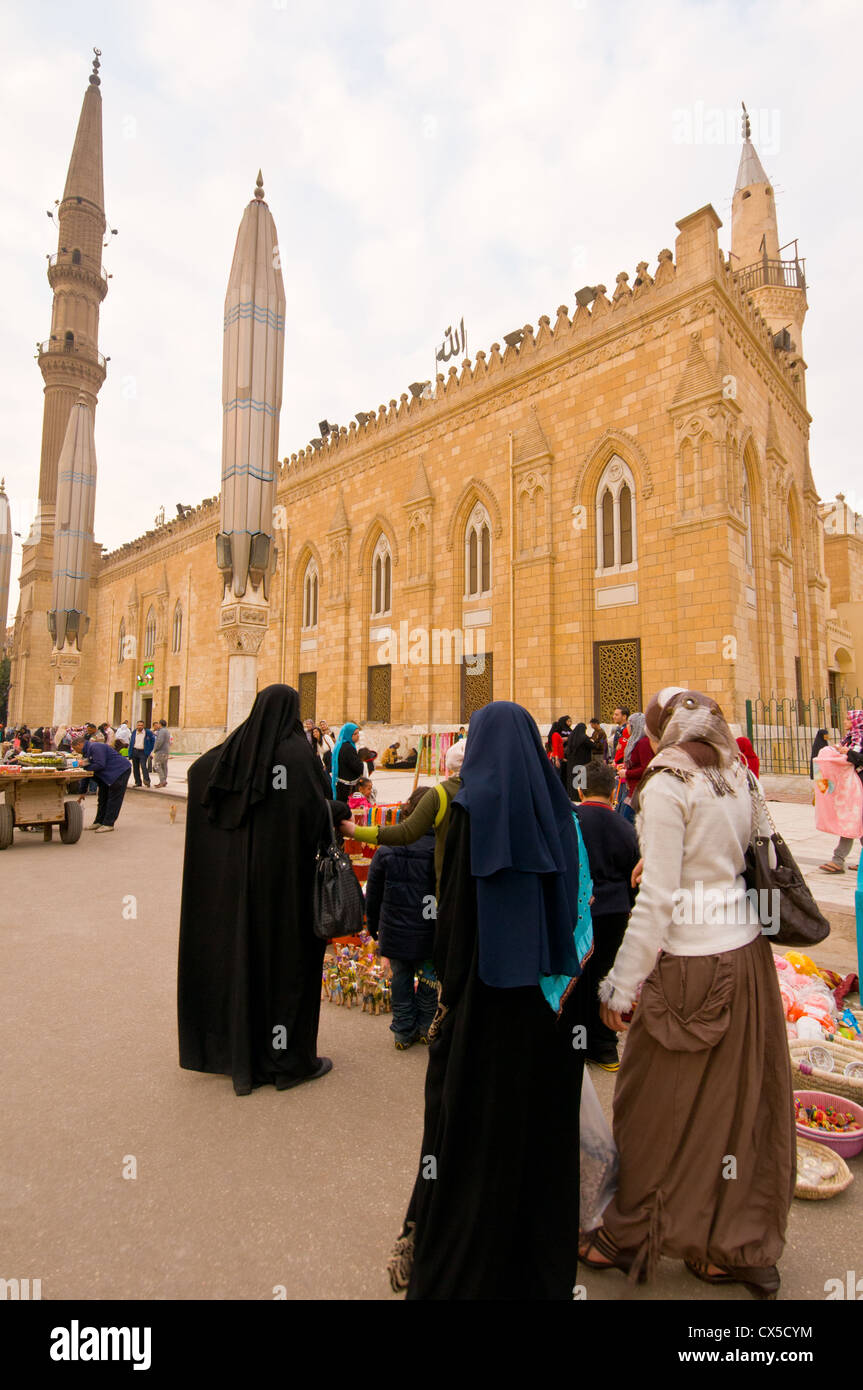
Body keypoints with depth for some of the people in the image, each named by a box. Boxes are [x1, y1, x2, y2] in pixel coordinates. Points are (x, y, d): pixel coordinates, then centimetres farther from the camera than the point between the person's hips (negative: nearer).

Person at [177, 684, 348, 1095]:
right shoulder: (298, 751, -16)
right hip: (286, 873, -6)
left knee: (241, 950, 15)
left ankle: (241, 1052, 30)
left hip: (237, 873, 6)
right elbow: (319, 811, -22)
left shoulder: (234, 748, 2)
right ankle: (289, 1058, 19)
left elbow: (196, 771, 20)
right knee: (287, 954, 6)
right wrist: (342, 810, -2)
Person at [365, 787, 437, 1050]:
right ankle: (425, 1028, 31)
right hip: (427, 935, -2)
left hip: (394, 932, 2)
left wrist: (373, 926, 15)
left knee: (400, 979, 17)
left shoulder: (386, 849, -7)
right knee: (429, 980, 18)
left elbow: (372, 894, 2)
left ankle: (404, 1033, 28)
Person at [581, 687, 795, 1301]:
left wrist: (621, 986, -11)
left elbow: (658, 898, -17)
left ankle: (631, 1237, 30)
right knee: (741, 1102, 18)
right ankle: (744, 1249, 35)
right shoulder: (736, 778, 6)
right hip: (747, 952, 7)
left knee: (657, 1108, 10)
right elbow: (749, 859, 6)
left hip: (693, 965, -7)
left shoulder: (667, 786, -14)